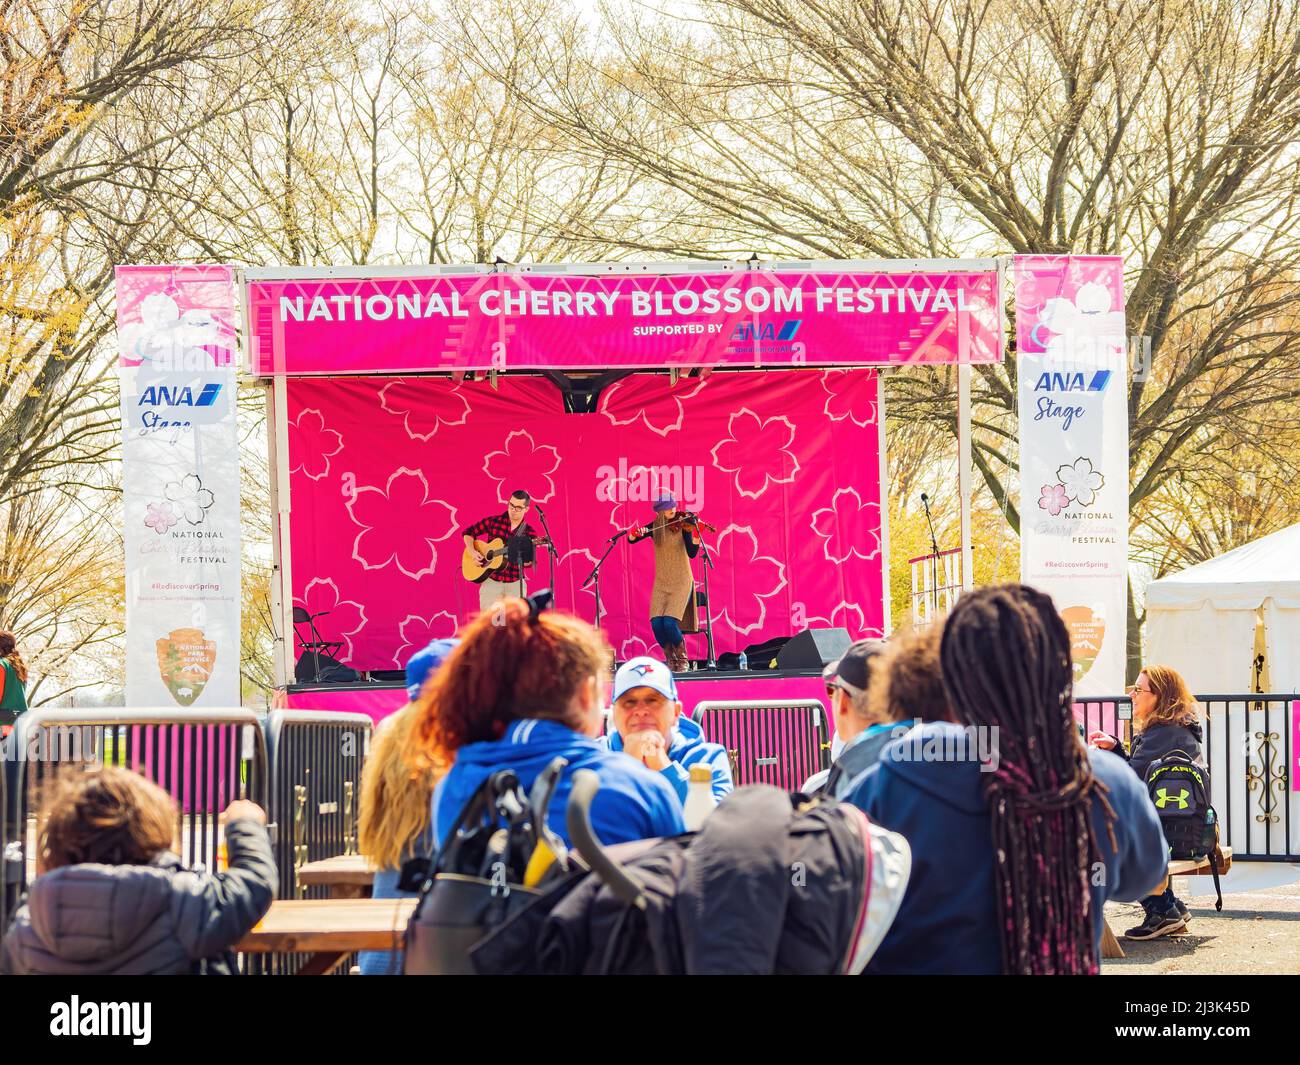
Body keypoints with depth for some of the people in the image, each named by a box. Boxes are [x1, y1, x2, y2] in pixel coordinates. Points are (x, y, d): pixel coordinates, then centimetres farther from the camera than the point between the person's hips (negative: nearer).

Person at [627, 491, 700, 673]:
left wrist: (696, 535, -34)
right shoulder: (654, 527, 4)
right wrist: (635, 532, -24)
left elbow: (692, 553, -16)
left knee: (670, 623, -20)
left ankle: (683, 660, 3)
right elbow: (631, 540, -2)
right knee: (656, 624, -14)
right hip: (661, 583, 3)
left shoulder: (683, 525, -6)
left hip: (681, 582, -3)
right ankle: (670, 660, 9)